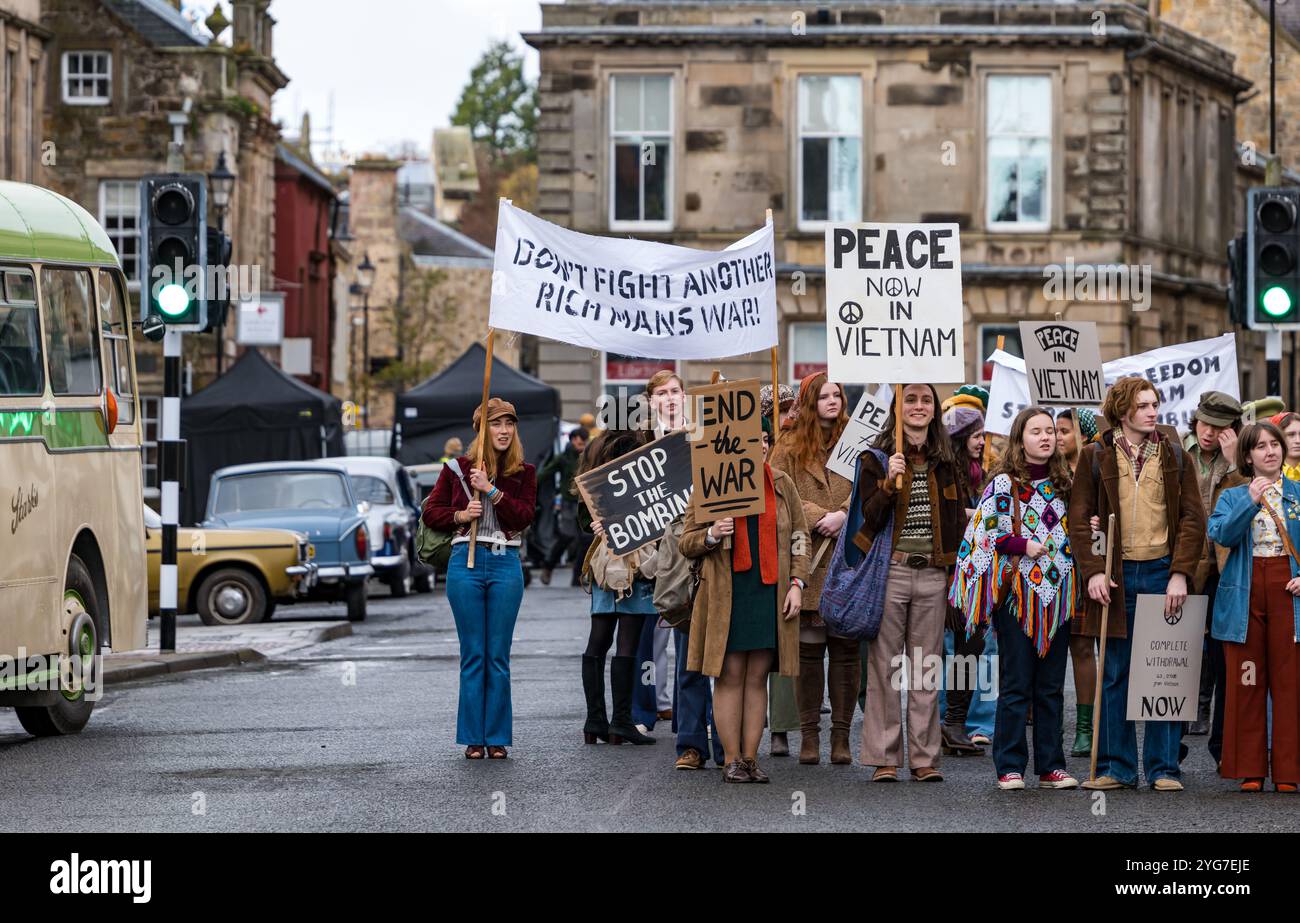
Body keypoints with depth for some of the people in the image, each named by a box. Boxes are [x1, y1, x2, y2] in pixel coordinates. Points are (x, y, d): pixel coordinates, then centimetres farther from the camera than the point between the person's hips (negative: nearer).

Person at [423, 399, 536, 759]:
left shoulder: (524, 473, 8)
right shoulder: (457, 468, 6)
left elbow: (524, 517, -5)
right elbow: (431, 512, 9)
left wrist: (491, 490, -14)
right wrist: (460, 516, -8)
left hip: (505, 564, 1)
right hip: (466, 561, -1)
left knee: (498, 657, 2)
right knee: (473, 655, 1)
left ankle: (496, 737, 7)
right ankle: (473, 738, 6)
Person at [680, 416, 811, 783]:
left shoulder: (781, 484, 10)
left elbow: (799, 537, 13)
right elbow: (687, 543, 6)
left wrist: (796, 584, 3)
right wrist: (711, 535, -15)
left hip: (769, 592, 2)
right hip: (726, 594, -2)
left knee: (757, 677, 3)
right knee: (730, 676, -3)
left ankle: (751, 757, 7)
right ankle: (732, 760, 2)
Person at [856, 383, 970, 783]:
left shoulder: (946, 463, 12)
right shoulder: (876, 460, 1)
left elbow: (957, 521, 14)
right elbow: (868, 518, -7)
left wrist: (957, 573, 6)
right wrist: (889, 483, -21)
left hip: (932, 574, 3)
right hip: (890, 570, -3)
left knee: (926, 669, 5)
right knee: (886, 666, -2)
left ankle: (924, 757, 9)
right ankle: (884, 758, 2)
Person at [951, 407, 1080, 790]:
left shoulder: (1063, 481, 12)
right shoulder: (1004, 484, -4)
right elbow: (982, 534, -8)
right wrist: (1022, 546, -16)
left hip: (1057, 594, 5)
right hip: (1017, 593, -5)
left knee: (1051, 685, 7)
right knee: (1016, 684, -3)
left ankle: (1050, 766, 11)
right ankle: (1010, 768, 2)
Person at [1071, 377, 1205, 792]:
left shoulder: (1174, 455, 5)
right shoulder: (1096, 457, 3)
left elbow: (1193, 518, 2)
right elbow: (1080, 518, 2)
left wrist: (1180, 574, -8)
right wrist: (1093, 572, -10)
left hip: (1163, 574, 0)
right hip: (1116, 575, 0)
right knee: (1115, 676, 5)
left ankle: (1164, 768, 8)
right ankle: (1117, 768, 11)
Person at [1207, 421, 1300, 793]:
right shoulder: (1232, 497, 10)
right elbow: (1220, 533, -8)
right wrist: (1251, 503, -20)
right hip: (1245, 594, 0)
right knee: (1246, 683, 0)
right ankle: (1250, 770, 6)